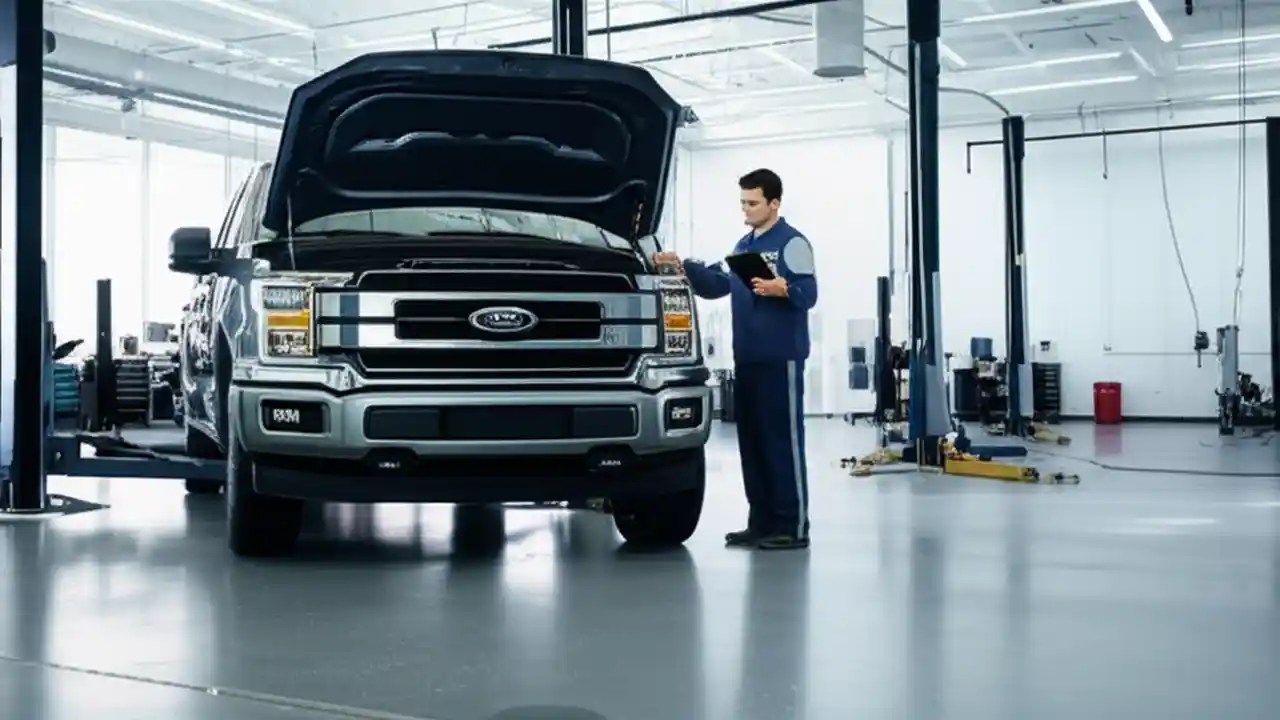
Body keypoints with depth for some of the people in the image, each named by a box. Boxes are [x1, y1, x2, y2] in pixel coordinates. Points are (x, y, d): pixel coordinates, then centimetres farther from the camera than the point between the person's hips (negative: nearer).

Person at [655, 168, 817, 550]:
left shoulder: (792, 242, -5)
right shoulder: (743, 245, 21)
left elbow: (809, 294, -14)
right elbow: (717, 285, 20)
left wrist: (781, 290, -32)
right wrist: (685, 267, 8)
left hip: (780, 358, -9)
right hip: (747, 357, 9)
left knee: (783, 439, -7)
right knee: (752, 441, 10)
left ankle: (794, 526, -3)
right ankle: (762, 521, 17)